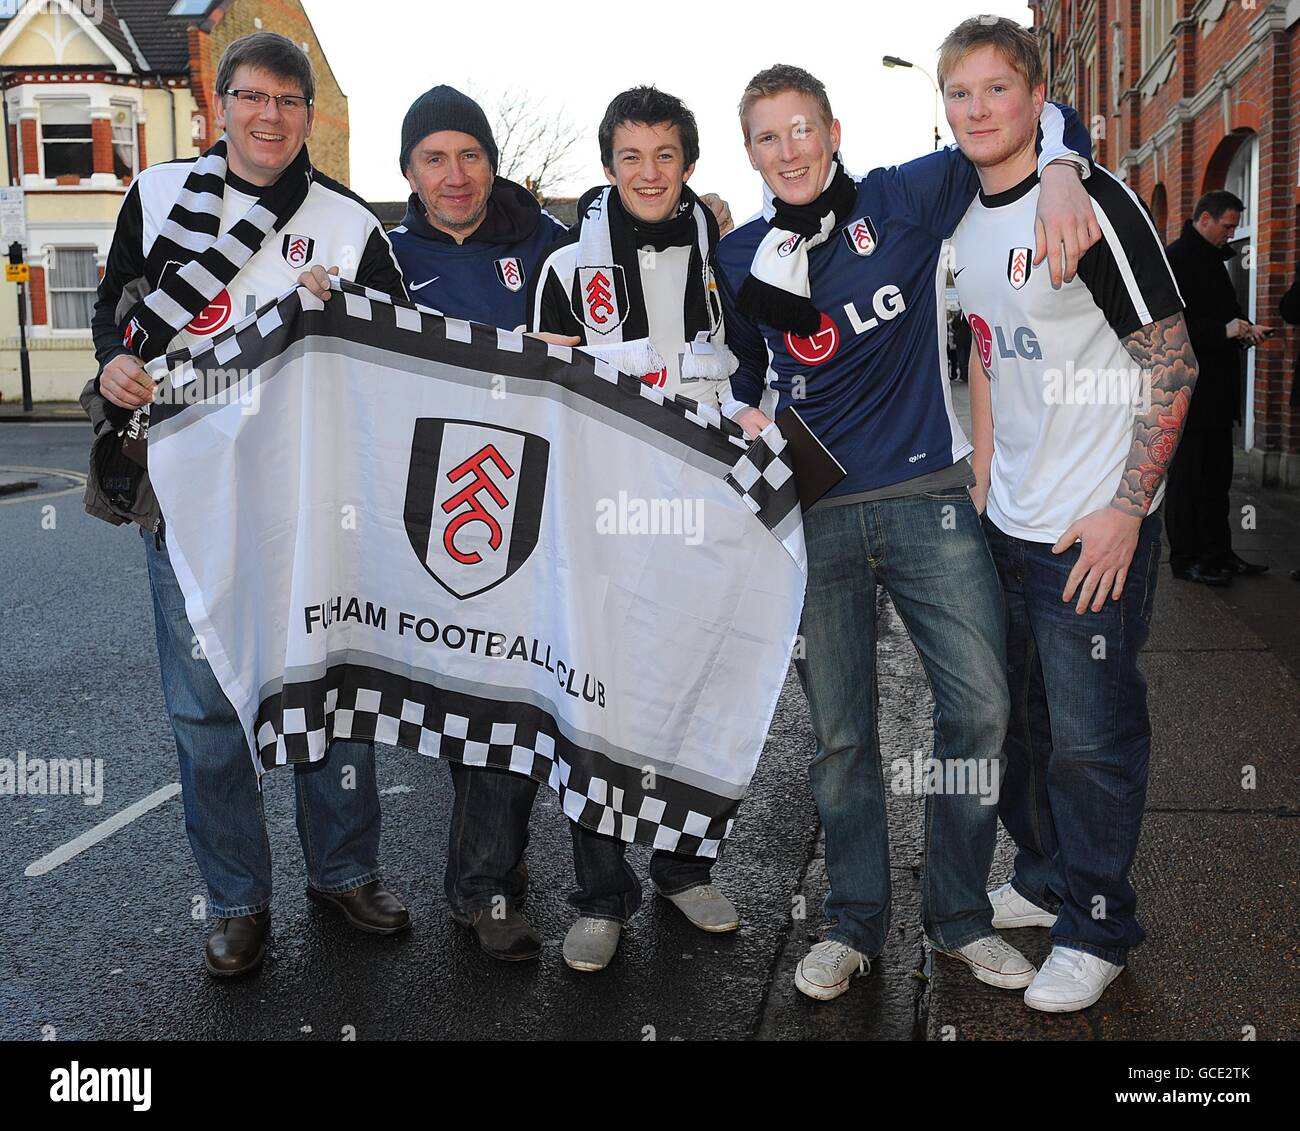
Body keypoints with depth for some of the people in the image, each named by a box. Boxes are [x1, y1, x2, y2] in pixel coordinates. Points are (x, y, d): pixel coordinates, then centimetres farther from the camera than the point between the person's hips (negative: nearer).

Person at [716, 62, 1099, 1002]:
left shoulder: (906, 200, 0)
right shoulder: (741, 256, 8)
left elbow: (1038, 117, 6)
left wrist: (1060, 178, -15)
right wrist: (743, 414, 4)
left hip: (928, 499, -1)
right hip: (813, 514, 2)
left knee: (981, 703, -2)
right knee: (840, 735, 7)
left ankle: (960, 916, 18)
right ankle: (856, 923, 24)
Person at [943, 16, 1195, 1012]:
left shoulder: (1091, 202, -14)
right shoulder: (967, 228, 9)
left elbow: (1173, 364, -15)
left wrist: (1125, 510, -18)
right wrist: (982, 483, 15)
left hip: (1096, 529, -8)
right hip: (1007, 526, 8)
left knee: (1091, 737, 3)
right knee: (1020, 722, 19)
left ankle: (1098, 930, 21)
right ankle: (1045, 881, 39)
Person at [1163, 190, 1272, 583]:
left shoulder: (1212, 258, 18)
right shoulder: (1176, 258, -12)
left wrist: (1242, 329, 7)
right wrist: (1223, 331, -22)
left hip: (1216, 387, 10)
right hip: (1189, 387, -10)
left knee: (1217, 473, 13)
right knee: (1189, 473, -2)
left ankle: (1218, 552, 20)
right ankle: (1186, 558, 6)